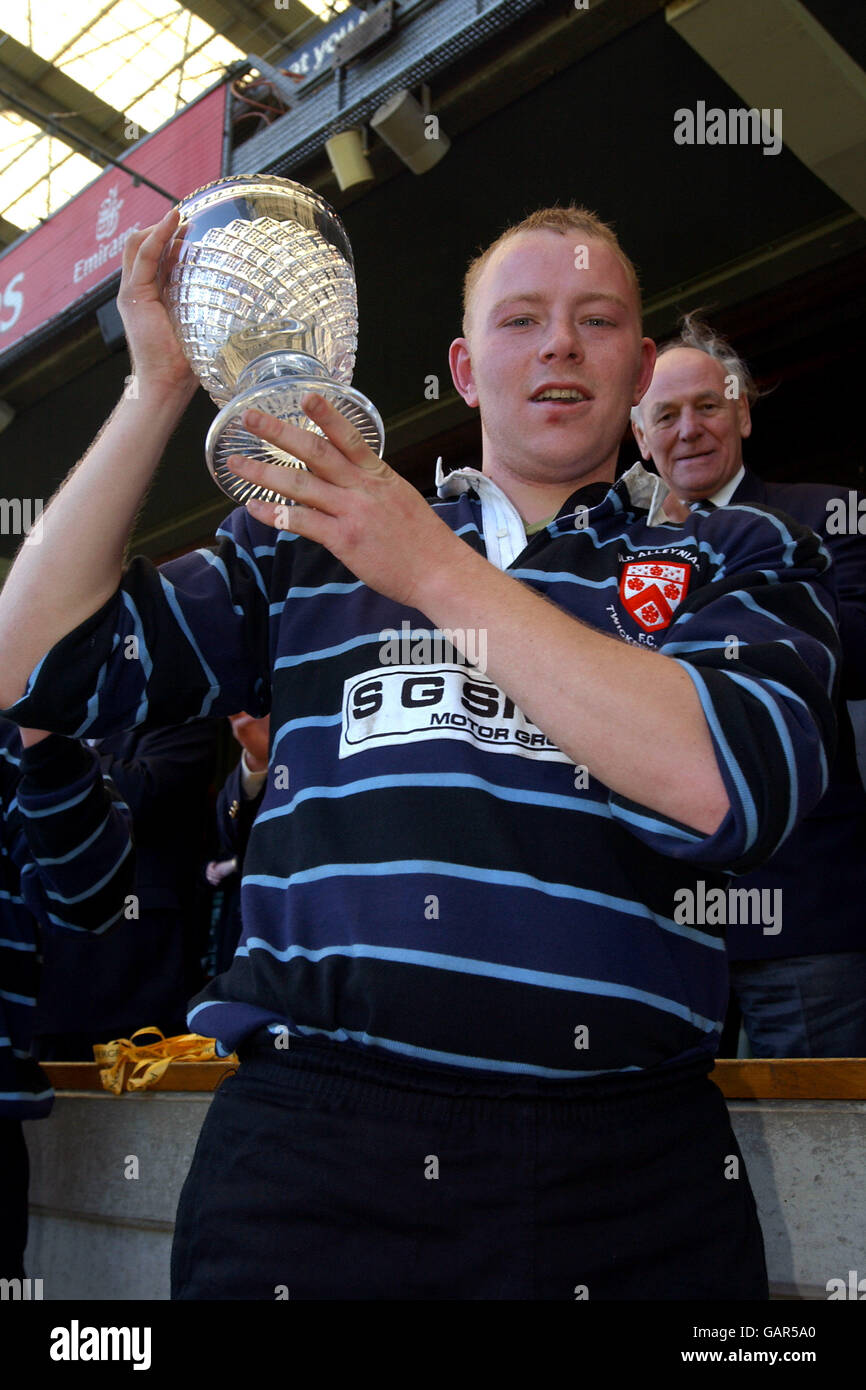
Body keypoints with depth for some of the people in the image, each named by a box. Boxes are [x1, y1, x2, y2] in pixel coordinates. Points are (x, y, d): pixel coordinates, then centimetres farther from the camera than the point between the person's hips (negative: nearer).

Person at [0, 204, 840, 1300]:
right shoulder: (310, 547, 11)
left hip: (623, 1176, 0)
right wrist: (160, 386, 1)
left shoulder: (738, 559, 8)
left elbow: (730, 788, -13)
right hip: (305, 1140, 1)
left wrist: (439, 573, -12)